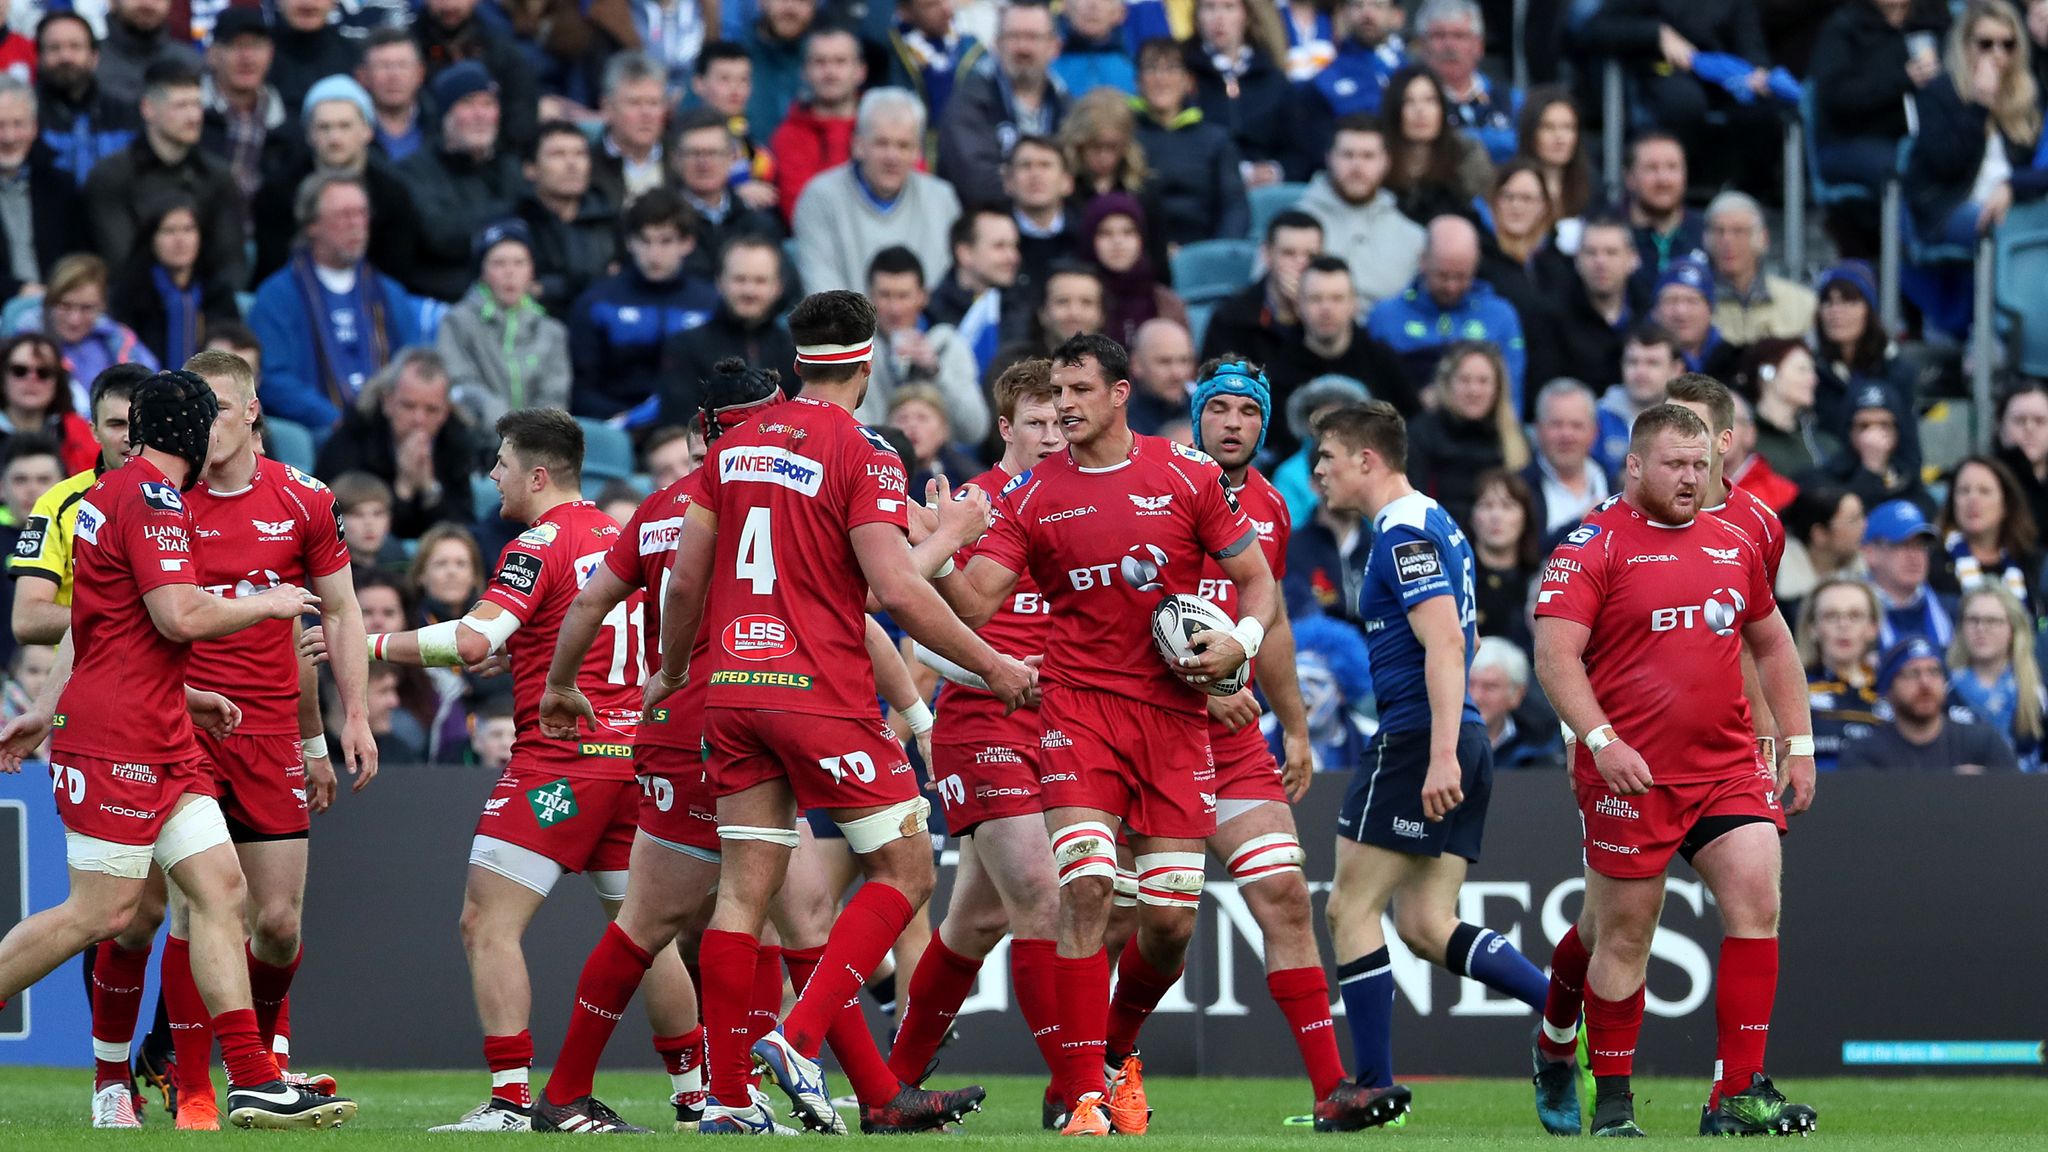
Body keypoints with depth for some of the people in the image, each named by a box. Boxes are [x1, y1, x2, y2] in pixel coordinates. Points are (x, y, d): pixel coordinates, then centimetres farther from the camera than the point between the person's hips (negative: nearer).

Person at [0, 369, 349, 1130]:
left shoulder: (120, 493, 18)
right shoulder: (152, 500, -13)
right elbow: (181, 617, -22)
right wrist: (265, 604, -6)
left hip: (160, 746, 10)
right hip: (119, 744, -10)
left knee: (221, 890, 2)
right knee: (101, 913, -8)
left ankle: (255, 1083, -2)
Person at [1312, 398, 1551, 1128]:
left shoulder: (1404, 533, -12)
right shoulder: (1434, 526, 19)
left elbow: (1445, 643, -23)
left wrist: (1441, 755, -29)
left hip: (1415, 740, -10)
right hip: (1460, 745, 10)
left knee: (1351, 910, -1)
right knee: (1426, 926, 7)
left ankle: (1374, 1086, 0)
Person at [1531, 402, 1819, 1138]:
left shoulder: (1734, 545, 13)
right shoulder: (1594, 547, -5)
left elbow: (1772, 644, 24)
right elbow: (1554, 654, -12)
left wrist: (1797, 746, 18)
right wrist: (1601, 741, -23)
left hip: (1729, 767, 5)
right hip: (1631, 774, -5)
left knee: (1756, 906, -10)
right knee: (1622, 936, 2)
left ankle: (1737, 1097, -8)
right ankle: (1612, 1105, 16)